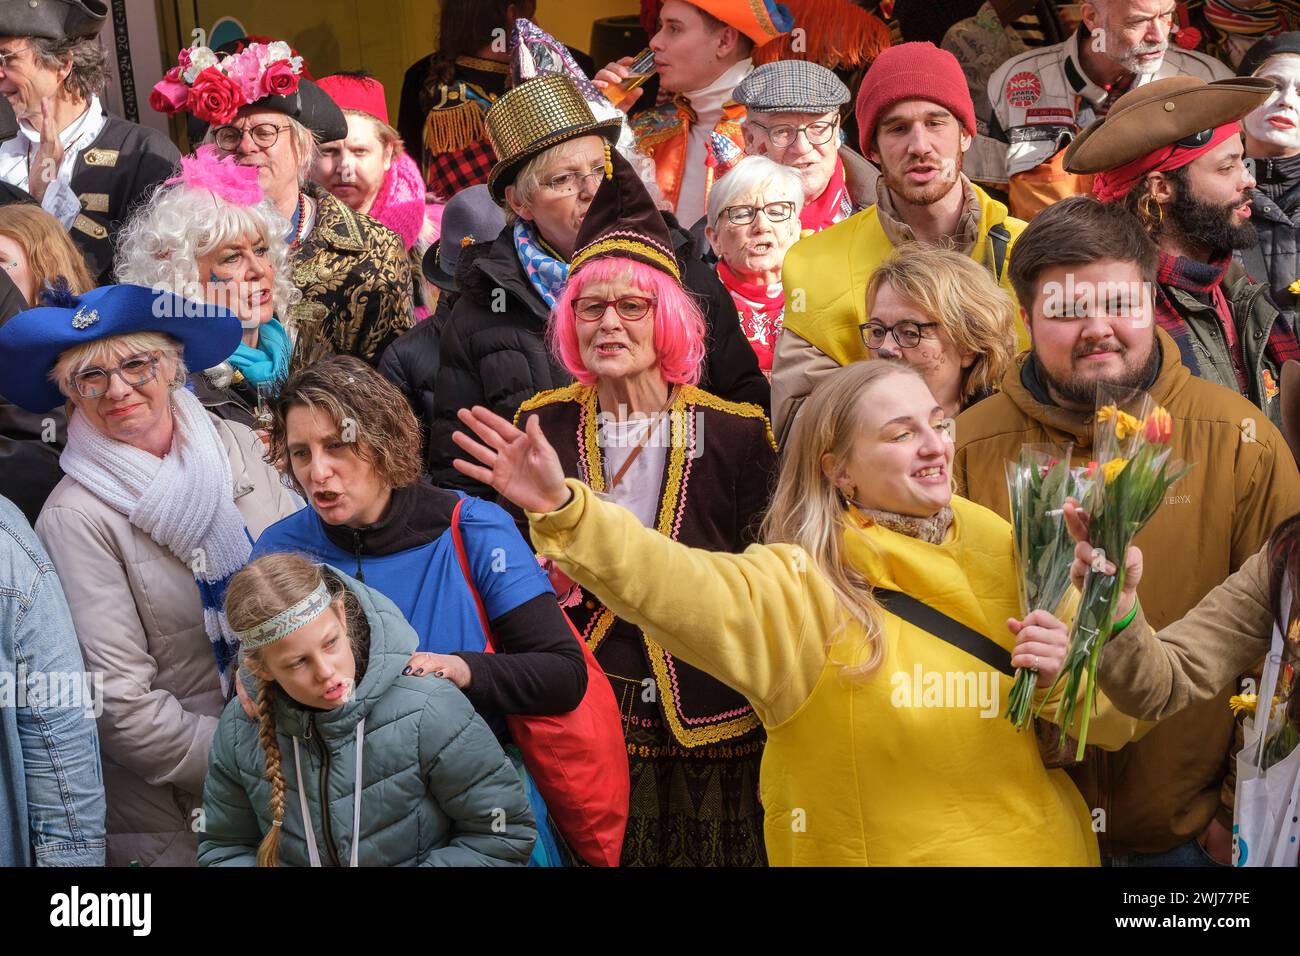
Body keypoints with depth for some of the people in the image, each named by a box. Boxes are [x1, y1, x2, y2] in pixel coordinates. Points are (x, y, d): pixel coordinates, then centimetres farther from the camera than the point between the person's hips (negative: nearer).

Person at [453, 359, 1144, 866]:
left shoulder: (1005, 558, -1)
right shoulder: (802, 587, -12)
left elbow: (1113, 722, 4)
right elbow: (683, 587, -32)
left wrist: (1066, 678, -17)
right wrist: (564, 510, -46)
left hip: (1038, 847, 4)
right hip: (873, 850, -3)